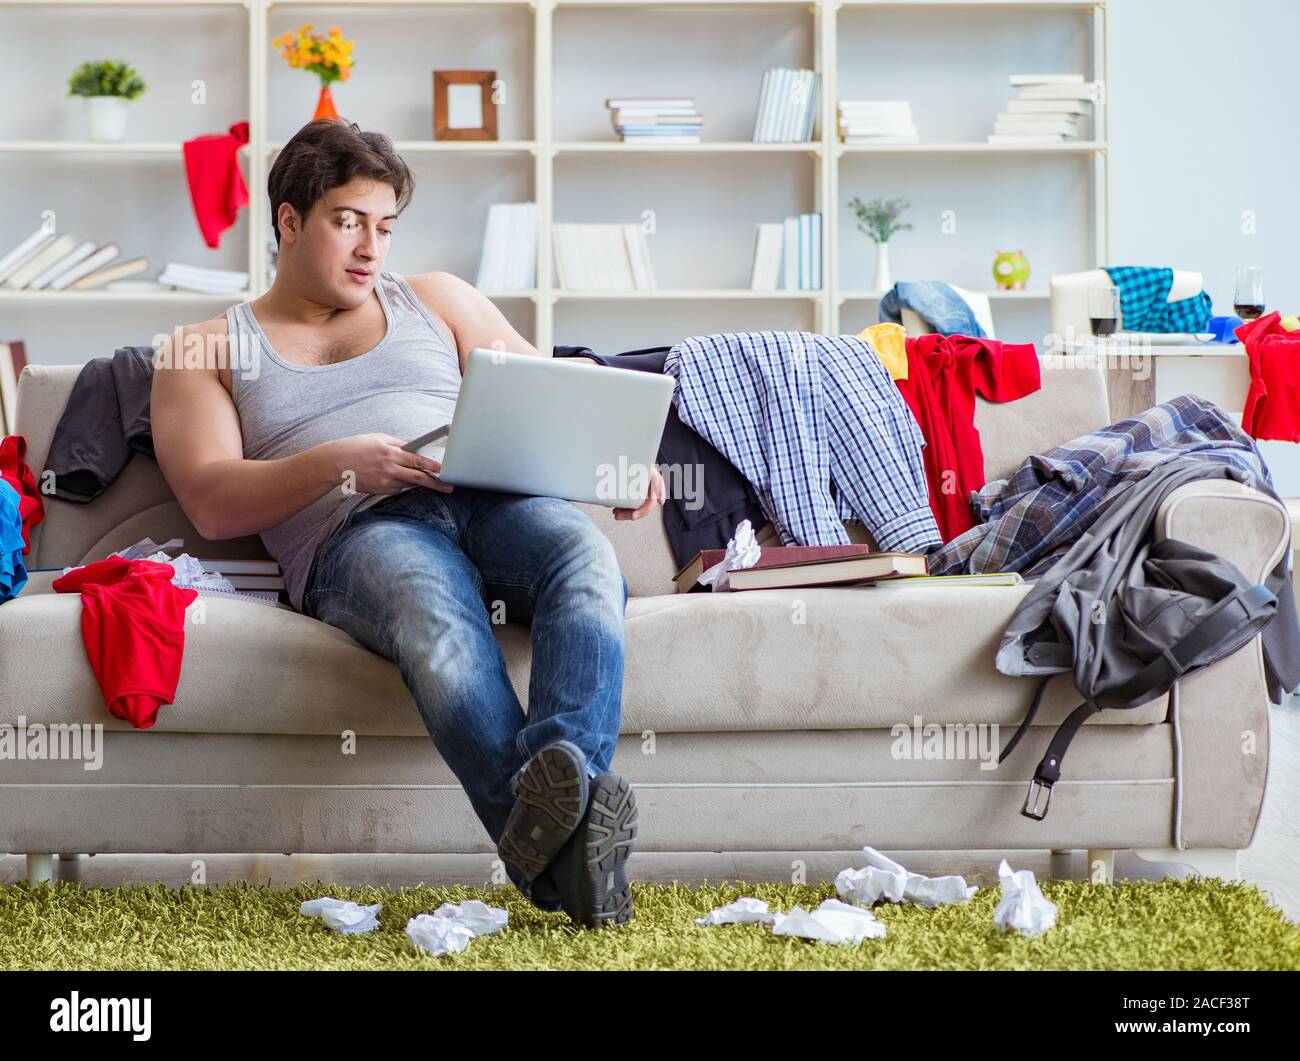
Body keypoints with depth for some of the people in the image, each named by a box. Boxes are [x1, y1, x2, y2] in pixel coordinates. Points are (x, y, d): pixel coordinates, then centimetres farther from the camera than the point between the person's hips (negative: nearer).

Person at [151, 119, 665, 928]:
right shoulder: (206, 350, 21)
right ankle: (556, 849, -61)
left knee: (586, 554, -35)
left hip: (496, 498, 3)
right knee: (437, 617, -41)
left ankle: (565, 778, -59)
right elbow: (211, 504, 6)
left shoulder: (436, 300, 31)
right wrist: (338, 462, -11)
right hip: (357, 532, -3)